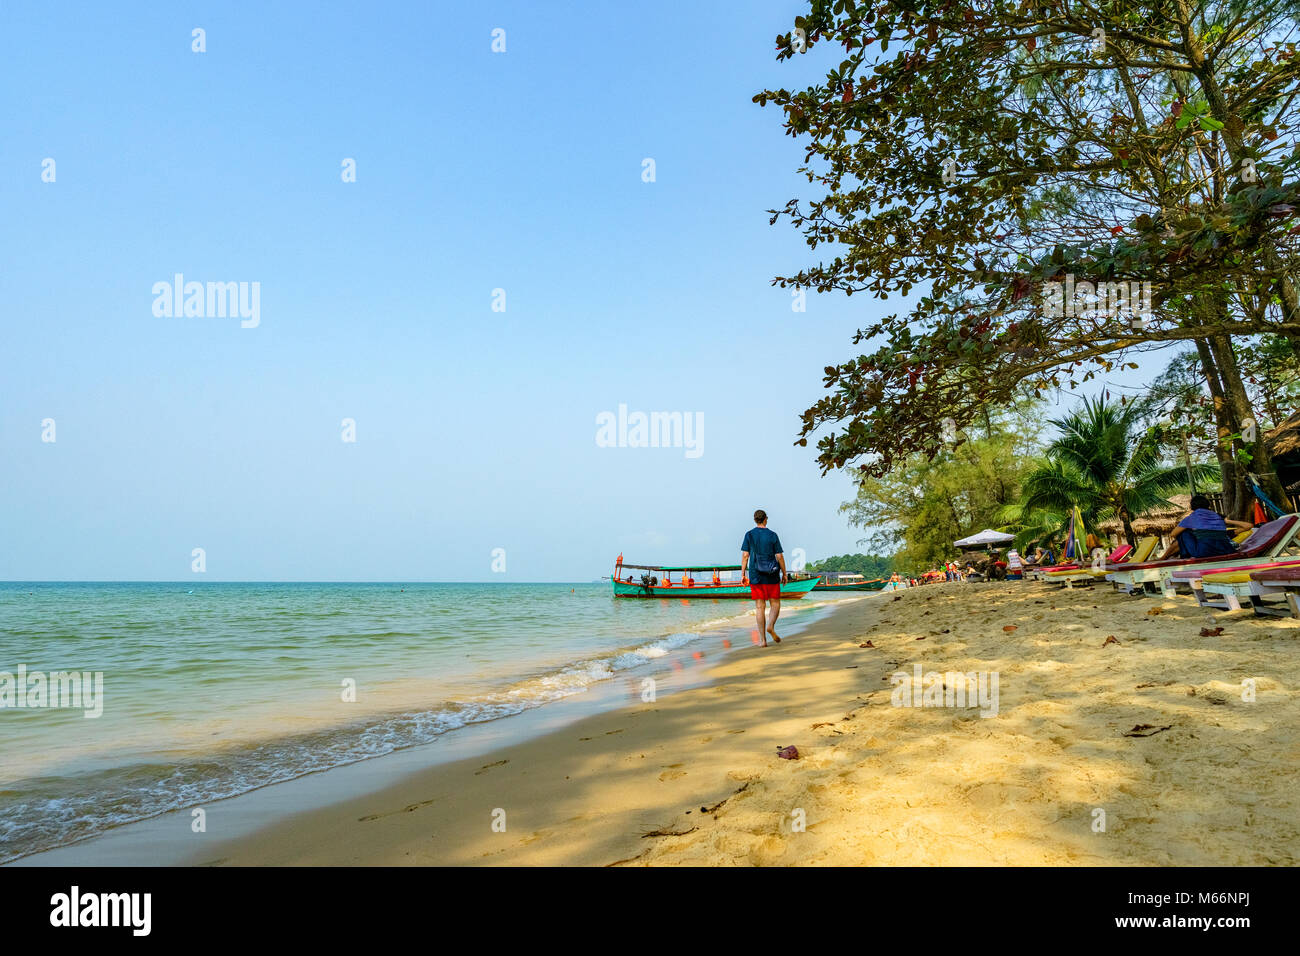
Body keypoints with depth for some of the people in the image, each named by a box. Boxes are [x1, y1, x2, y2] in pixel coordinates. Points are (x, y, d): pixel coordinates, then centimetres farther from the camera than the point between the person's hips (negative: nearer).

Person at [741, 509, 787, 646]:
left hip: (755, 576, 1)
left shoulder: (749, 535, 0)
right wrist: (784, 574, 5)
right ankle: (771, 626, -15)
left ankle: (763, 640, -1)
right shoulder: (772, 535, -2)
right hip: (772, 577, -1)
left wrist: (742, 574, 0)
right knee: (775, 604, 12)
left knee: (759, 607, 4)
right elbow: (780, 556, -4)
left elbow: (745, 555, -4)